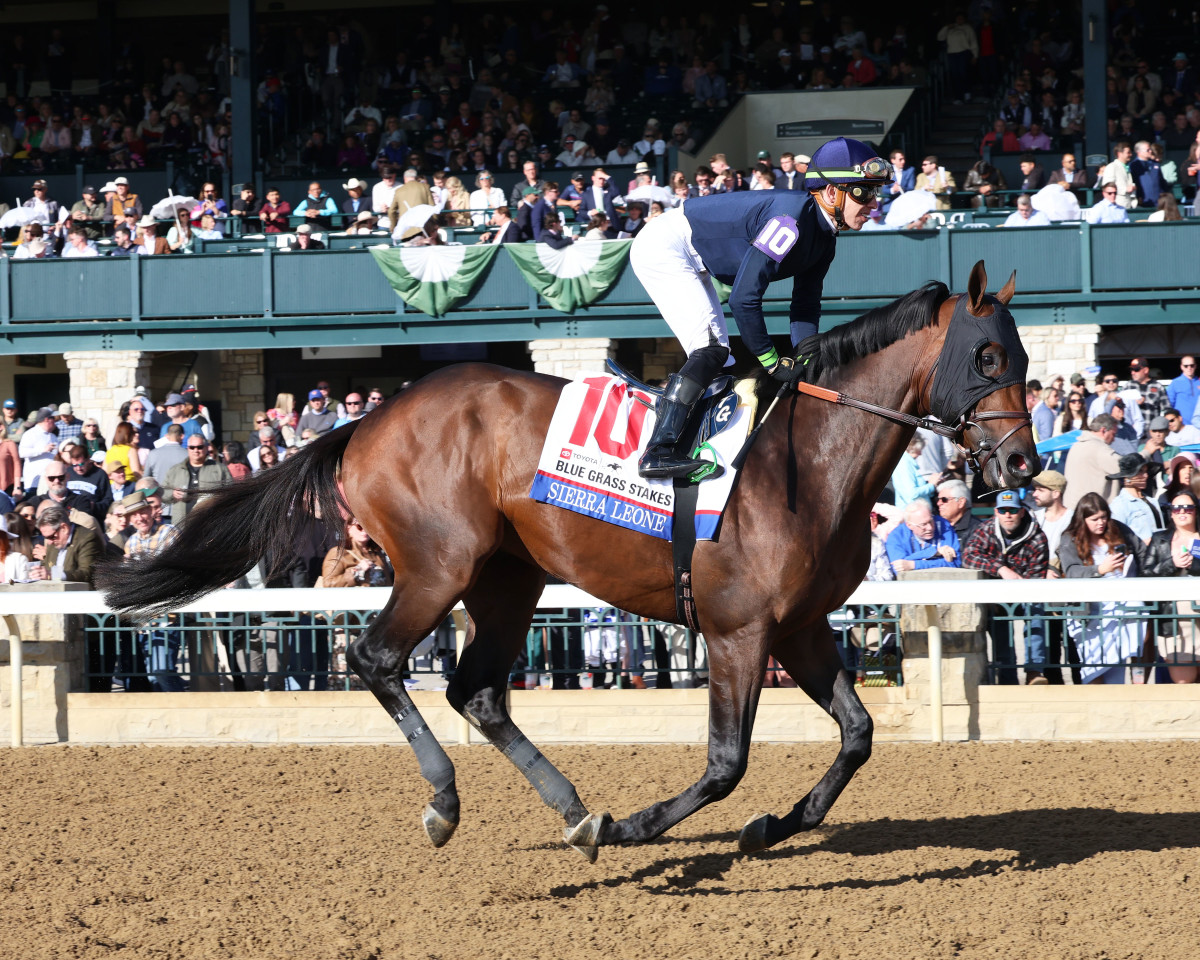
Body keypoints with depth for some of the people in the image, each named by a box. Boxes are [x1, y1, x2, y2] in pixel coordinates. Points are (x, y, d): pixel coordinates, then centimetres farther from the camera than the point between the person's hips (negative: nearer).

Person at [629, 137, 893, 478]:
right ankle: (657, 452, -25)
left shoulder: (824, 236, 0)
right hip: (662, 246, -11)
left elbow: (806, 304, 6)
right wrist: (773, 362, -22)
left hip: (692, 264, 11)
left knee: (717, 359, 11)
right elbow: (744, 298, -32)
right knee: (711, 349, -19)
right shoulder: (792, 218, -31)